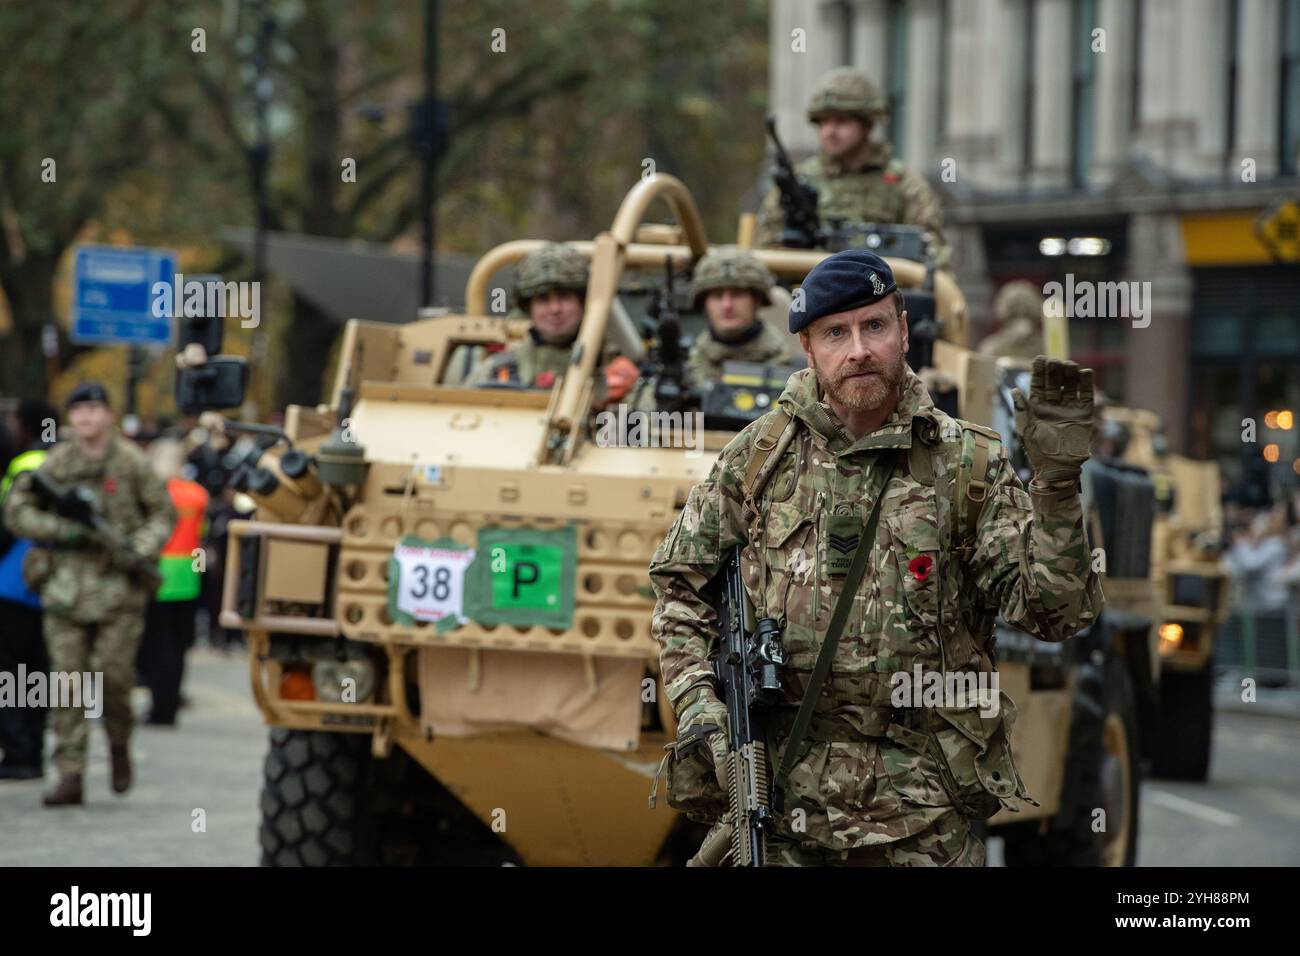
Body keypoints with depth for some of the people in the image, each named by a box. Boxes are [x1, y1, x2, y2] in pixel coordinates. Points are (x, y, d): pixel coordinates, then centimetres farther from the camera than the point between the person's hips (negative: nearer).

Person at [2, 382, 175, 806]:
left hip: (119, 586, -2)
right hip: (66, 585, 2)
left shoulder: (131, 462, 0)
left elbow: (163, 513, 8)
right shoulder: (58, 463, 4)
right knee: (69, 681, -2)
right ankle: (69, 776, 1)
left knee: (112, 673, -10)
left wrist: (141, 550, -9)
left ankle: (119, 746, 19)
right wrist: (61, 530, -11)